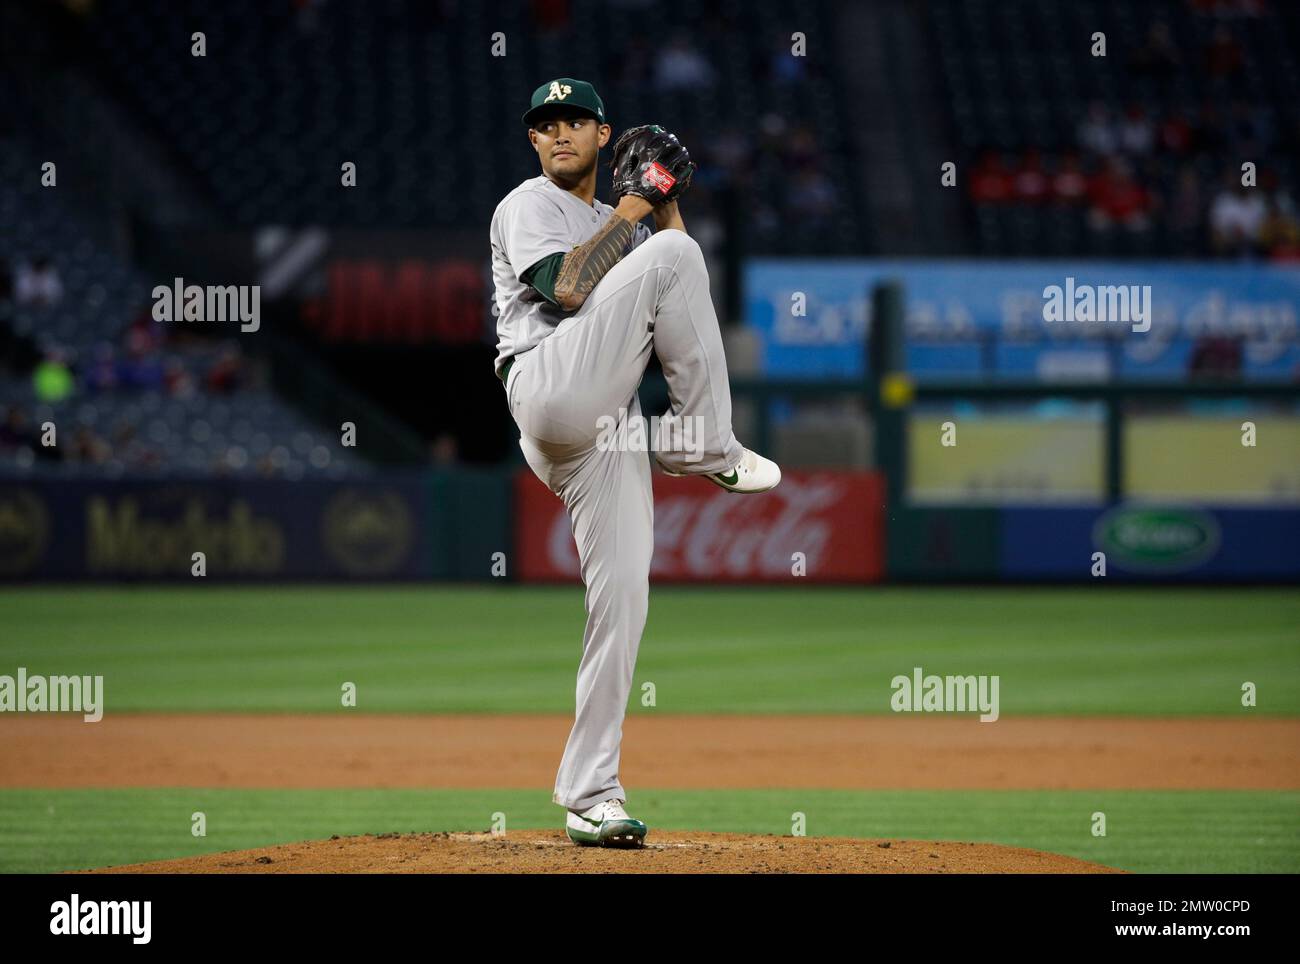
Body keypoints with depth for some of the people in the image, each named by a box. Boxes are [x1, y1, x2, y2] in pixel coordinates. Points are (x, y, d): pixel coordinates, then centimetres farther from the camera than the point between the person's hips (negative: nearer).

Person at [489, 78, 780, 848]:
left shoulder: (615, 227, 32)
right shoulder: (529, 206, 9)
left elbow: (678, 314, 20)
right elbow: (565, 290, -10)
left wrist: (667, 209, 15)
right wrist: (628, 216, -2)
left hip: (609, 427, 7)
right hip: (551, 390, -7)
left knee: (623, 598, -3)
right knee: (674, 256, -17)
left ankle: (591, 797, -1)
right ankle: (709, 448, -10)